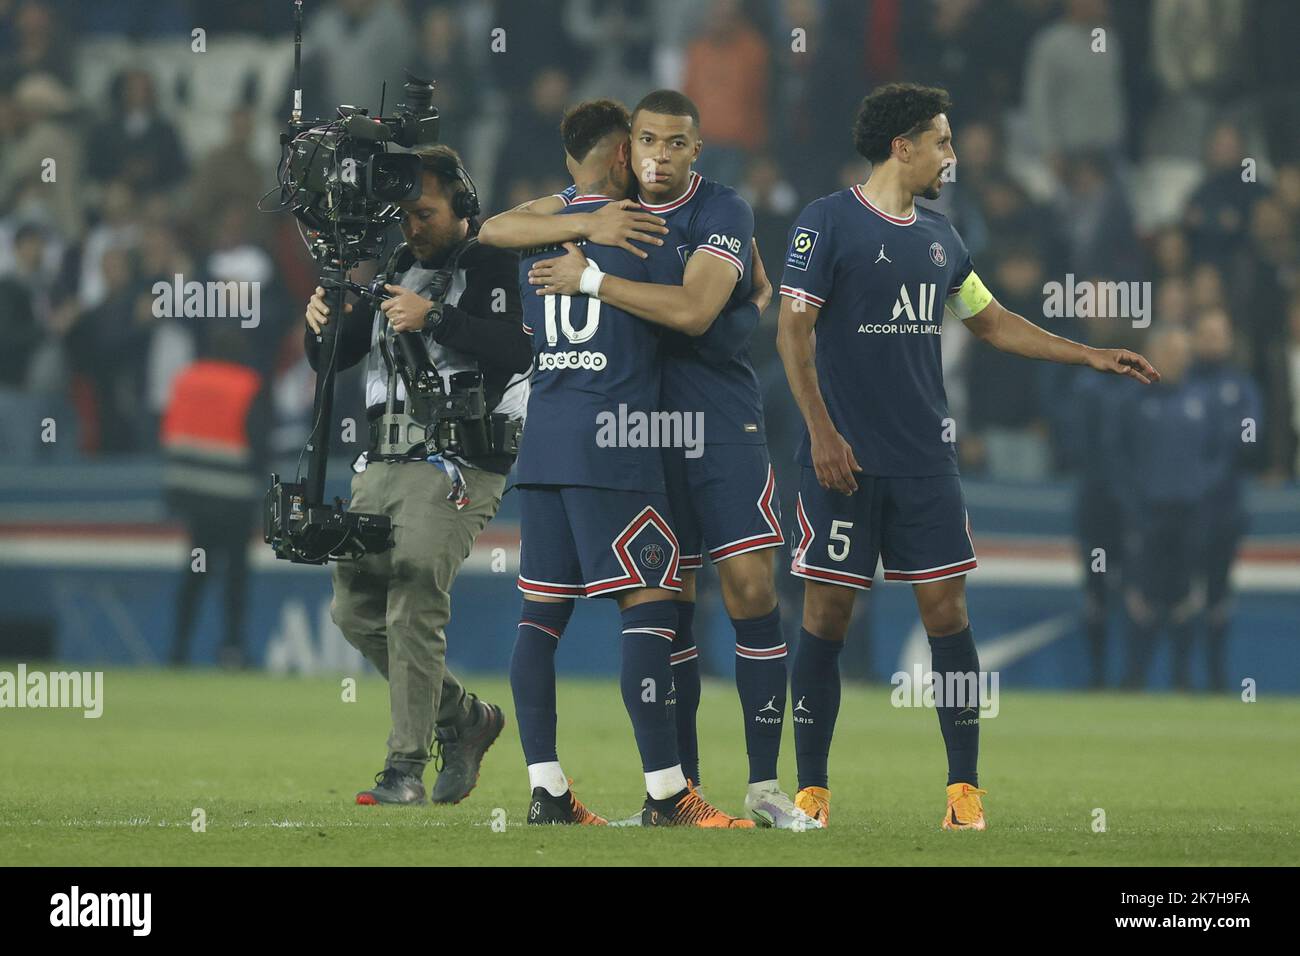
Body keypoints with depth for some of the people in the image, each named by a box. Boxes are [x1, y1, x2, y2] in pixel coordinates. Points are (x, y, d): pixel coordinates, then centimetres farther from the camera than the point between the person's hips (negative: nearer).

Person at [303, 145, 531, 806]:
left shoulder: (494, 267, -3)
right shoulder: (396, 270, 19)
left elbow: (518, 349, -19)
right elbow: (334, 360, 19)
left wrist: (434, 318, -25)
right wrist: (321, 325, -3)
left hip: (456, 465, -8)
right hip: (381, 465, 8)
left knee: (414, 605, -18)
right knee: (355, 608, 6)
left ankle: (406, 768, -14)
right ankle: (464, 716, 22)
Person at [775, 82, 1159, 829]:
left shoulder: (939, 236, 14)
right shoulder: (828, 223, -5)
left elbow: (991, 321, 24)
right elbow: (794, 331, -8)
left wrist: (1091, 356, 20)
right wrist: (822, 432, -15)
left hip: (926, 460, 5)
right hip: (846, 458, -5)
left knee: (947, 610, -1)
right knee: (827, 614, -2)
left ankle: (965, 788, 3)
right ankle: (812, 788, 7)